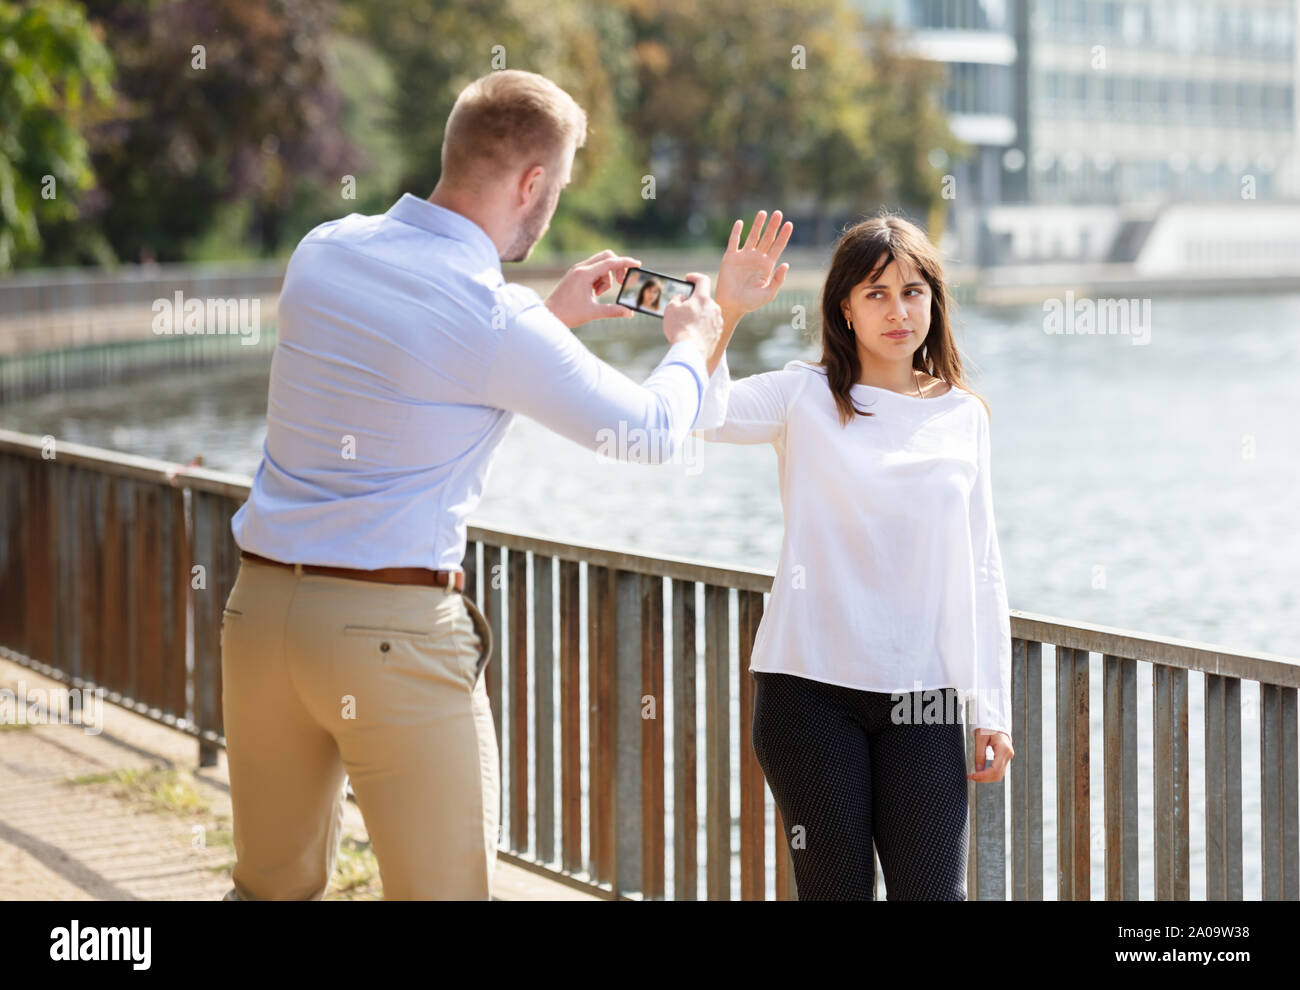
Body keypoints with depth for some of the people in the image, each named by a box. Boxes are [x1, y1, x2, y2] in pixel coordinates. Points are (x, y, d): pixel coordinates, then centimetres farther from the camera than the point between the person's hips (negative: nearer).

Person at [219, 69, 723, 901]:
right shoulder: (497, 323, -13)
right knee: (445, 887, 3)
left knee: (274, 885, 17)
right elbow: (654, 429, -1)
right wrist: (694, 342, 19)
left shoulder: (324, 251, 6)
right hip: (395, 626, -6)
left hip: (264, 603, 7)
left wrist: (552, 315, 30)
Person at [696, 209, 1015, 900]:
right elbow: (693, 414, -16)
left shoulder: (963, 416, 10)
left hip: (923, 694, 2)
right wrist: (726, 312, -29)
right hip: (811, 688, -2)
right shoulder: (807, 397, 2)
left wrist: (993, 709, 9)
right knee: (835, 890, 2)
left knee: (931, 893, -3)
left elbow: (982, 571, 12)